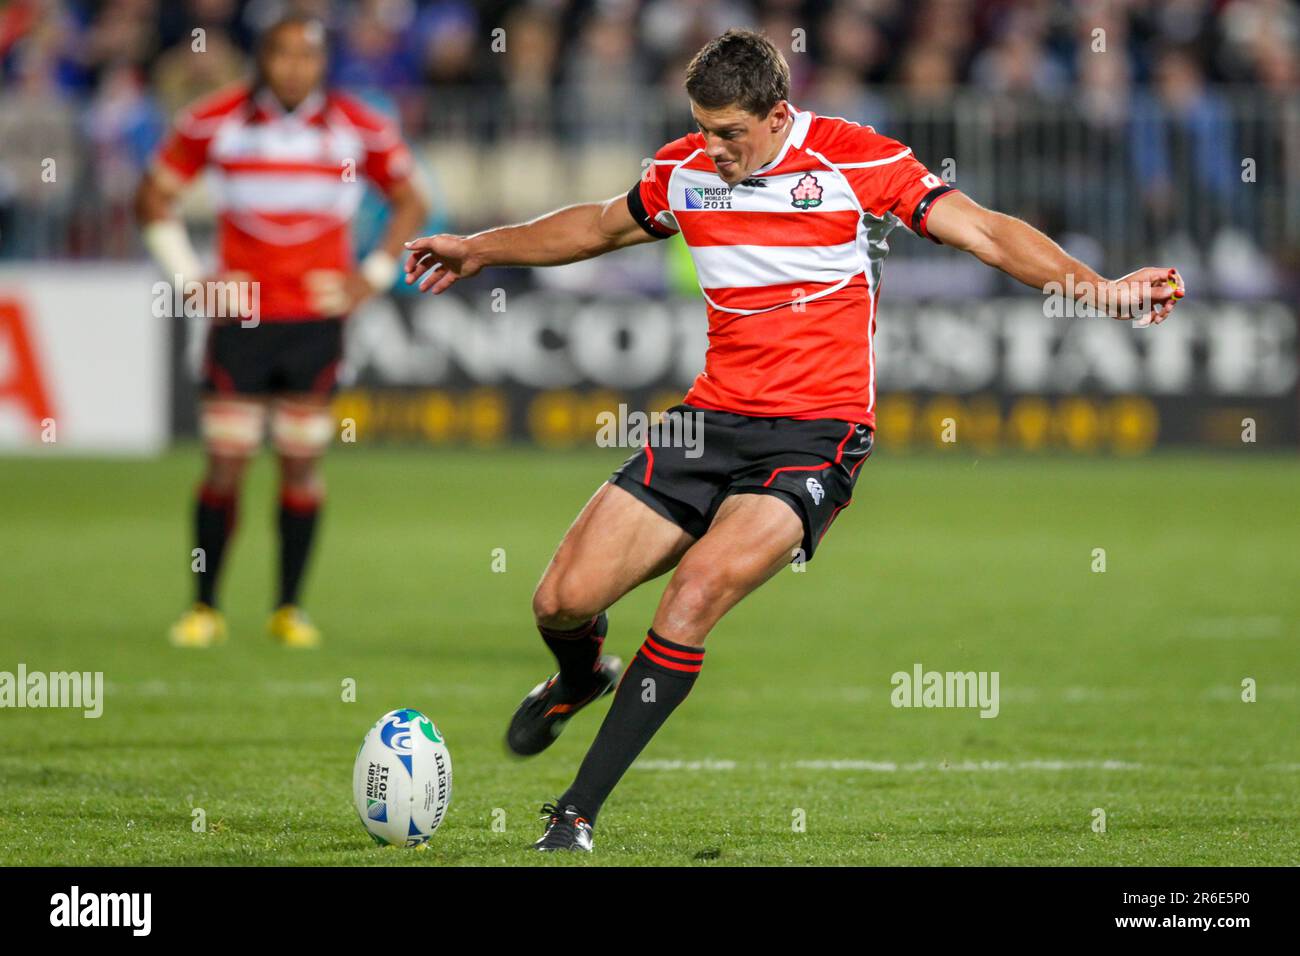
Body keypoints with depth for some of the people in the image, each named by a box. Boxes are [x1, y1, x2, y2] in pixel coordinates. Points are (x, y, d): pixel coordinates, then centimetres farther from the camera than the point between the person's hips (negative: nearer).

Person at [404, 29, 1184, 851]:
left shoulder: (855, 160, -8)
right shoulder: (686, 170, 6)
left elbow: (987, 232, -8)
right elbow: (599, 227, 26)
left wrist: (1097, 288, -19)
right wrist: (479, 251, 31)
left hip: (815, 436, -5)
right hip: (712, 418, 5)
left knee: (698, 588, -27)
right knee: (564, 601, -6)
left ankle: (578, 814, -19)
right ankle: (582, 681, 34)